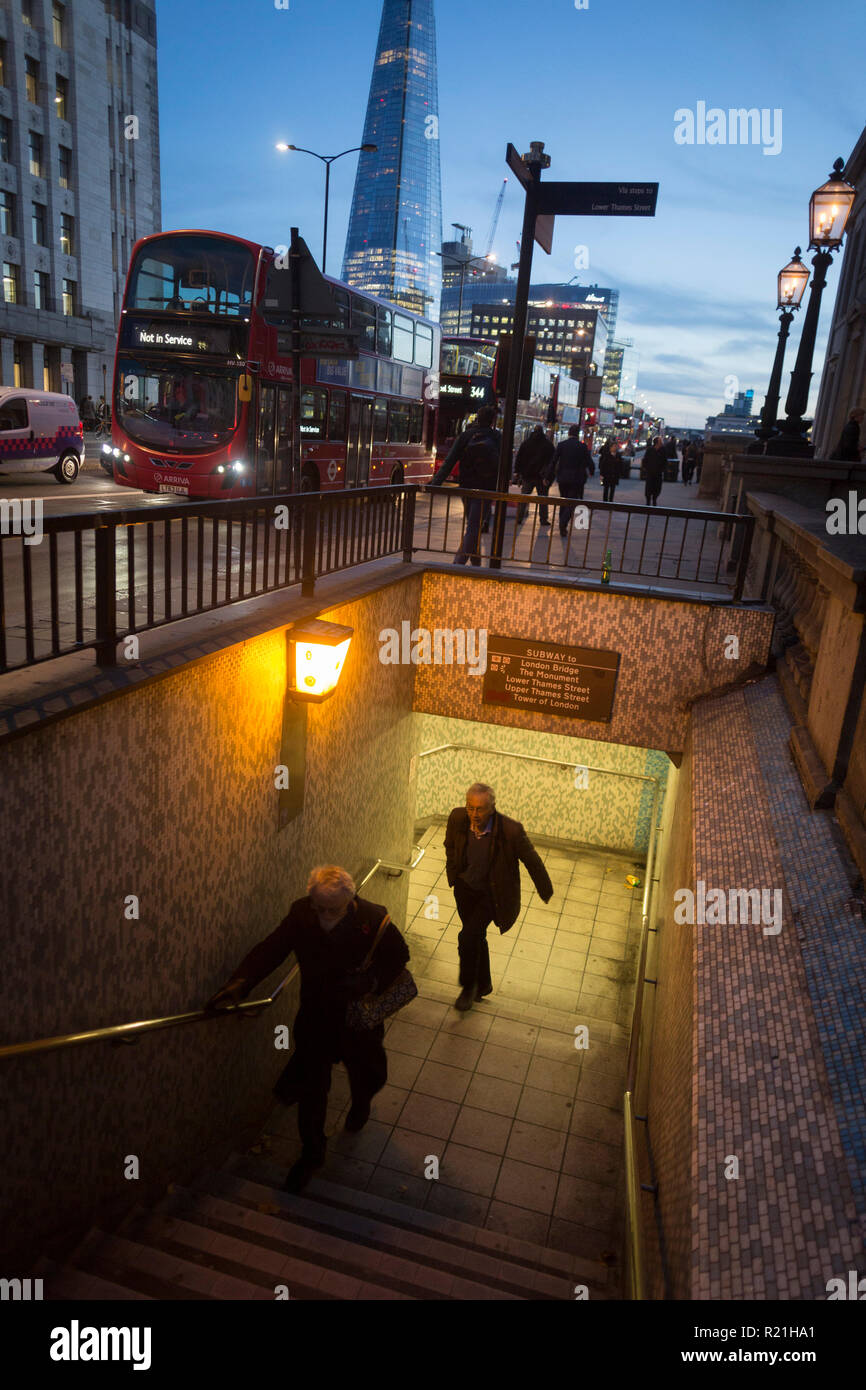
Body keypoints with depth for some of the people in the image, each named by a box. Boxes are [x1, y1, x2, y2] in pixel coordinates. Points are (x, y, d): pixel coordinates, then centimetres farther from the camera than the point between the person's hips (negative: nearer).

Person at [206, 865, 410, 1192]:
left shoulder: (373, 919, -26)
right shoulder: (301, 914, -22)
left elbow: (398, 956, -11)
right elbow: (270, 950, -20)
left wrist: (370, 980, -29)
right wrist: (239, 983, -36)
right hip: (315, 1016, 1)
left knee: (364, 1073, 25)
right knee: (310, 1088, 10)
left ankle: (361, 1104, 62)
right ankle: (311, 1154, 36)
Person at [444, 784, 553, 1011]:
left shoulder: (511, 830, -30)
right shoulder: (457, 818, -20)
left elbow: (532, 860, -12)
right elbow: (450, 846, 5)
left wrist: (546, 891, 1)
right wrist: (453, 876, 13)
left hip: (493, 893, -4)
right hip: (465, 888, 4)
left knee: (468, 937, -13)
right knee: (476, 937, 19)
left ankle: (468, 986, 14)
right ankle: (483, 984, 44)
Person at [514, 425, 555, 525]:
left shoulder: (526, 443, 4)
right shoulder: (548, 444, -3)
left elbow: (519, 458, 4)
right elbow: (550, 461, -7)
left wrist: (517, 471, 6)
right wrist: (547, 475, -7)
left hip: (527, 475, 2)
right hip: (540, 476, -2)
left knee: (523, 498, 8)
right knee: (543, 498, 7)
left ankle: (519, 518, 2)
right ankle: (543, 519, 7)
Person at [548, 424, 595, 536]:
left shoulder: (561, 445, -2)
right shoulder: (583, 447, -5)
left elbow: (553, 461, -4)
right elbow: (590, 463, -2)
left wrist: (549, 476, 3)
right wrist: (591, 472, 19)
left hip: (562, 478, 2)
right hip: (577, 479, -2)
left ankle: (562, 527, 20)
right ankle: (563, 524, -21)